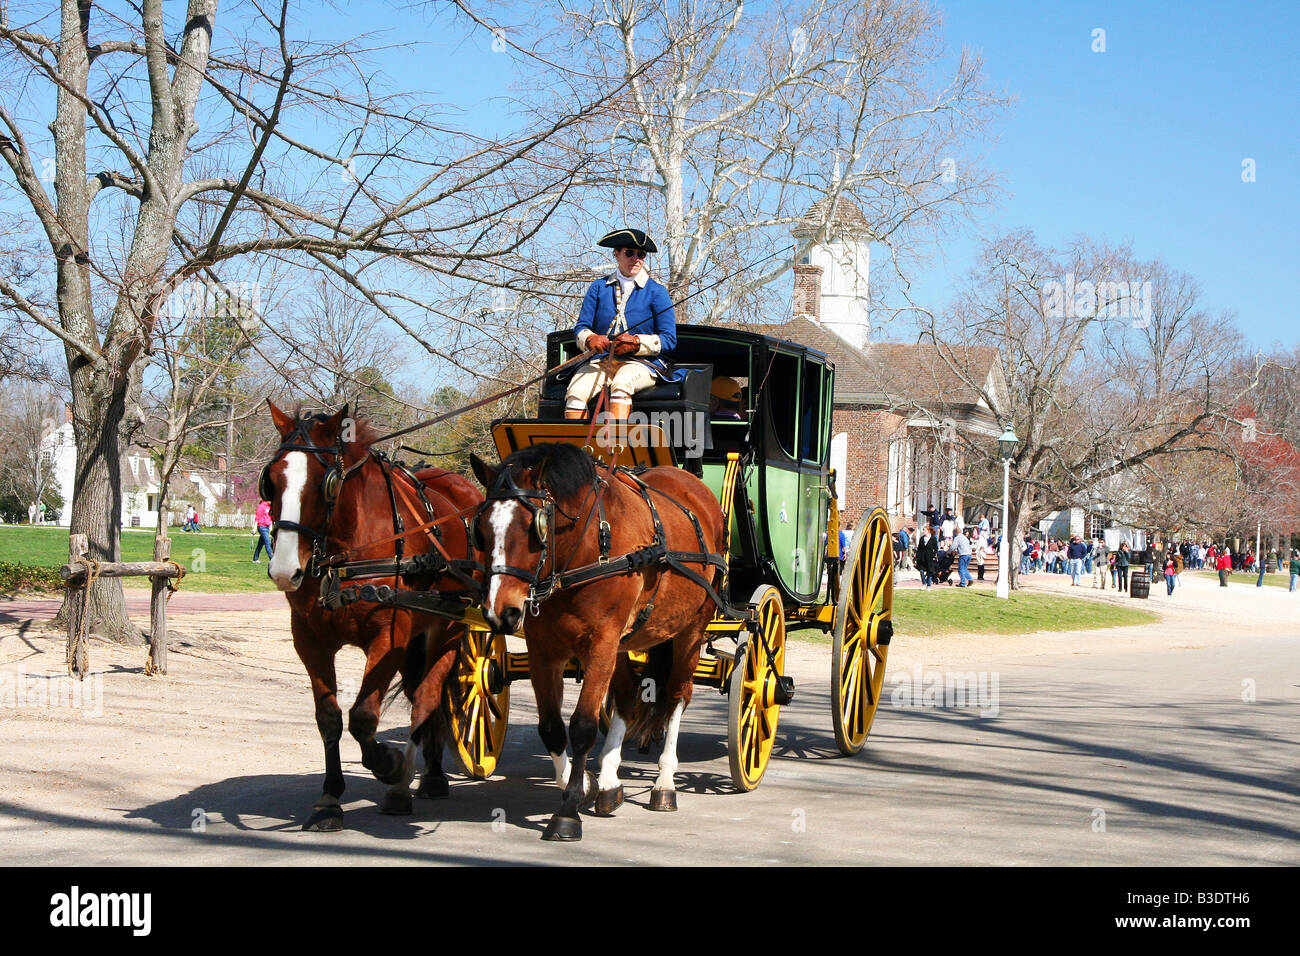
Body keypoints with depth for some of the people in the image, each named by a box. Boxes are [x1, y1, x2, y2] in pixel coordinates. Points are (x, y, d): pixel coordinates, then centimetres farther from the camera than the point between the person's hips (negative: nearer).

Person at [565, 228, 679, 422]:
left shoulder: (656, 291, 7)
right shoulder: (599, 287, 15)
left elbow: (669, 339, 2)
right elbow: (581, 328, 10)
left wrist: (636, 343, -15)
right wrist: (590, 339, -15)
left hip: (641, 363, -3)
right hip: (601, 361, 3)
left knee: (621, 383, -38)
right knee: (576, 391, -28)